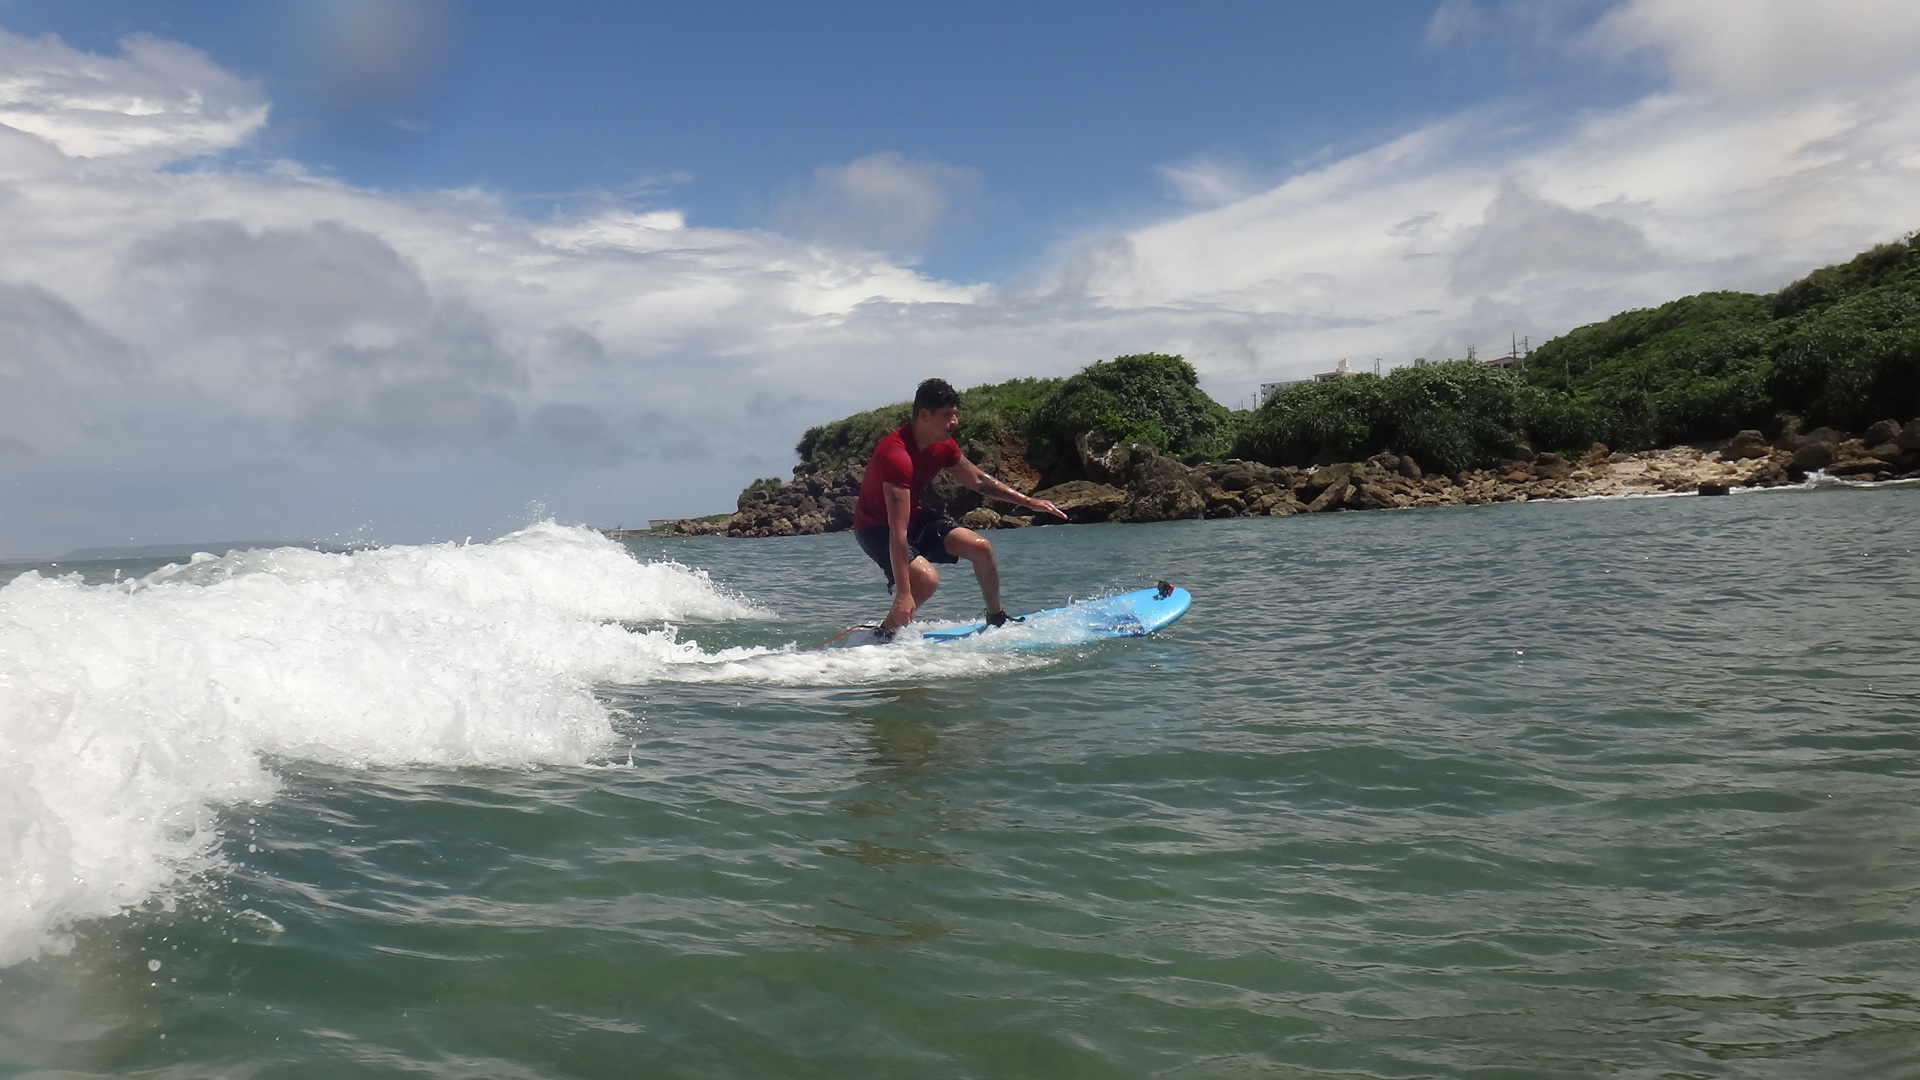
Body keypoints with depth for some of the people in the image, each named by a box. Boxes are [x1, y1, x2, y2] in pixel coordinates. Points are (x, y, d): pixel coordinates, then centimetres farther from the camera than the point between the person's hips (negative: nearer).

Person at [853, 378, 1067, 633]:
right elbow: (898, 531, -39)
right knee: (926, 578, -31)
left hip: (913, 516, 8)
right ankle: (884, 634, -9)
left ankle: (997, 618, 20)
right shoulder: (897, 456, -34)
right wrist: (903, 593, -41)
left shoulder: (942, 445, -7)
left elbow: (978, 480, 11)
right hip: (877, 527, -8)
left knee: (980, 547, -3)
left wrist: (1029, 502, 10)